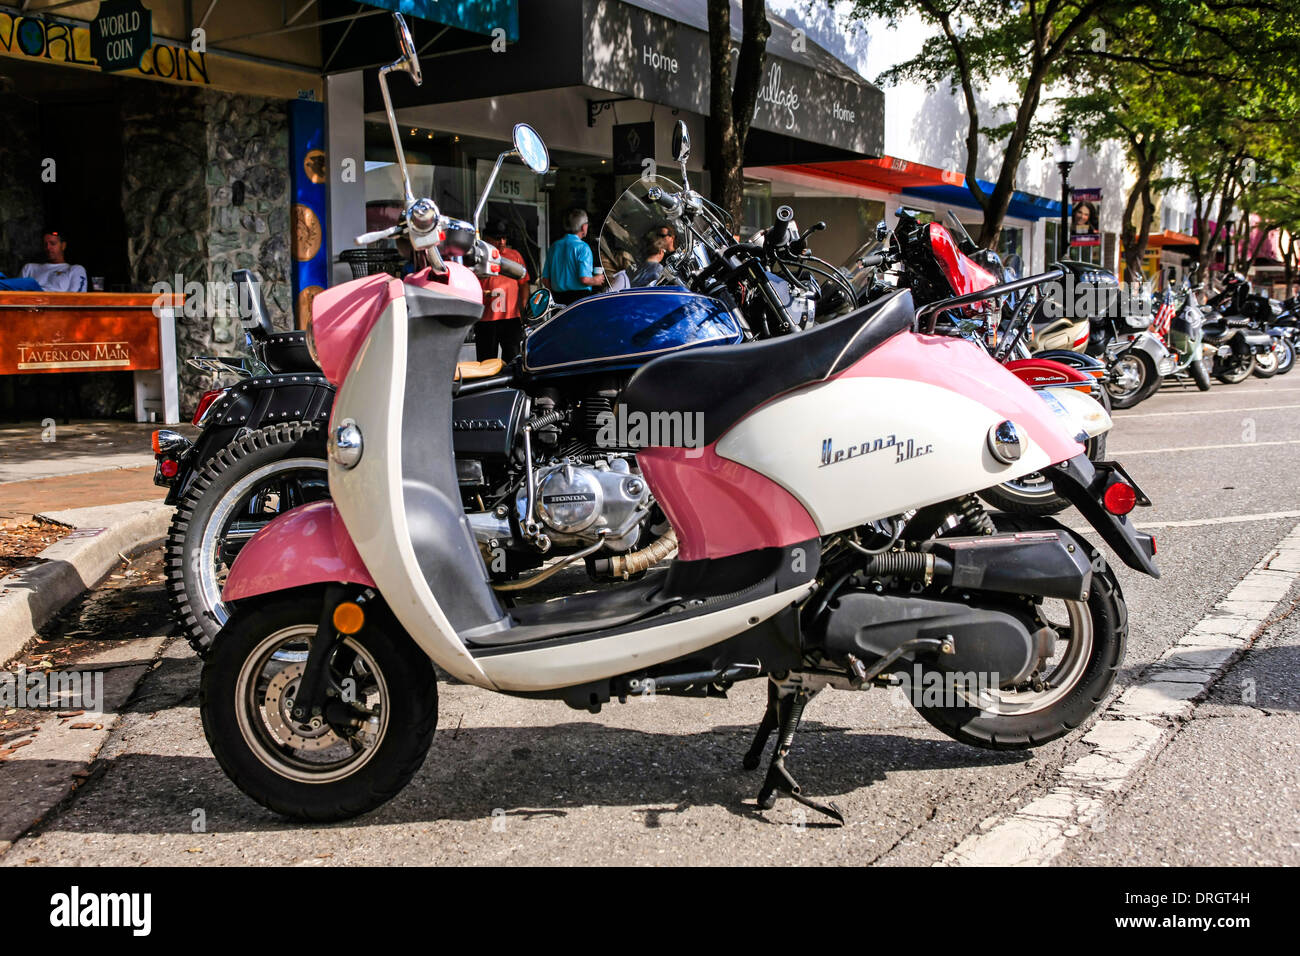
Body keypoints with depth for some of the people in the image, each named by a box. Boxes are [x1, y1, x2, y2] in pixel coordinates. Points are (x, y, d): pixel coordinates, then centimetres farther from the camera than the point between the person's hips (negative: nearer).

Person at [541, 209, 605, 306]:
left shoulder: (554, 246, 11)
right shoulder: (582, 247, -9)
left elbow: (545, 280, 11)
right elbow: (584, 279, -17)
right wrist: (596, 280, 3)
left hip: (558, 298, 7)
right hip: (579, 297, -7)